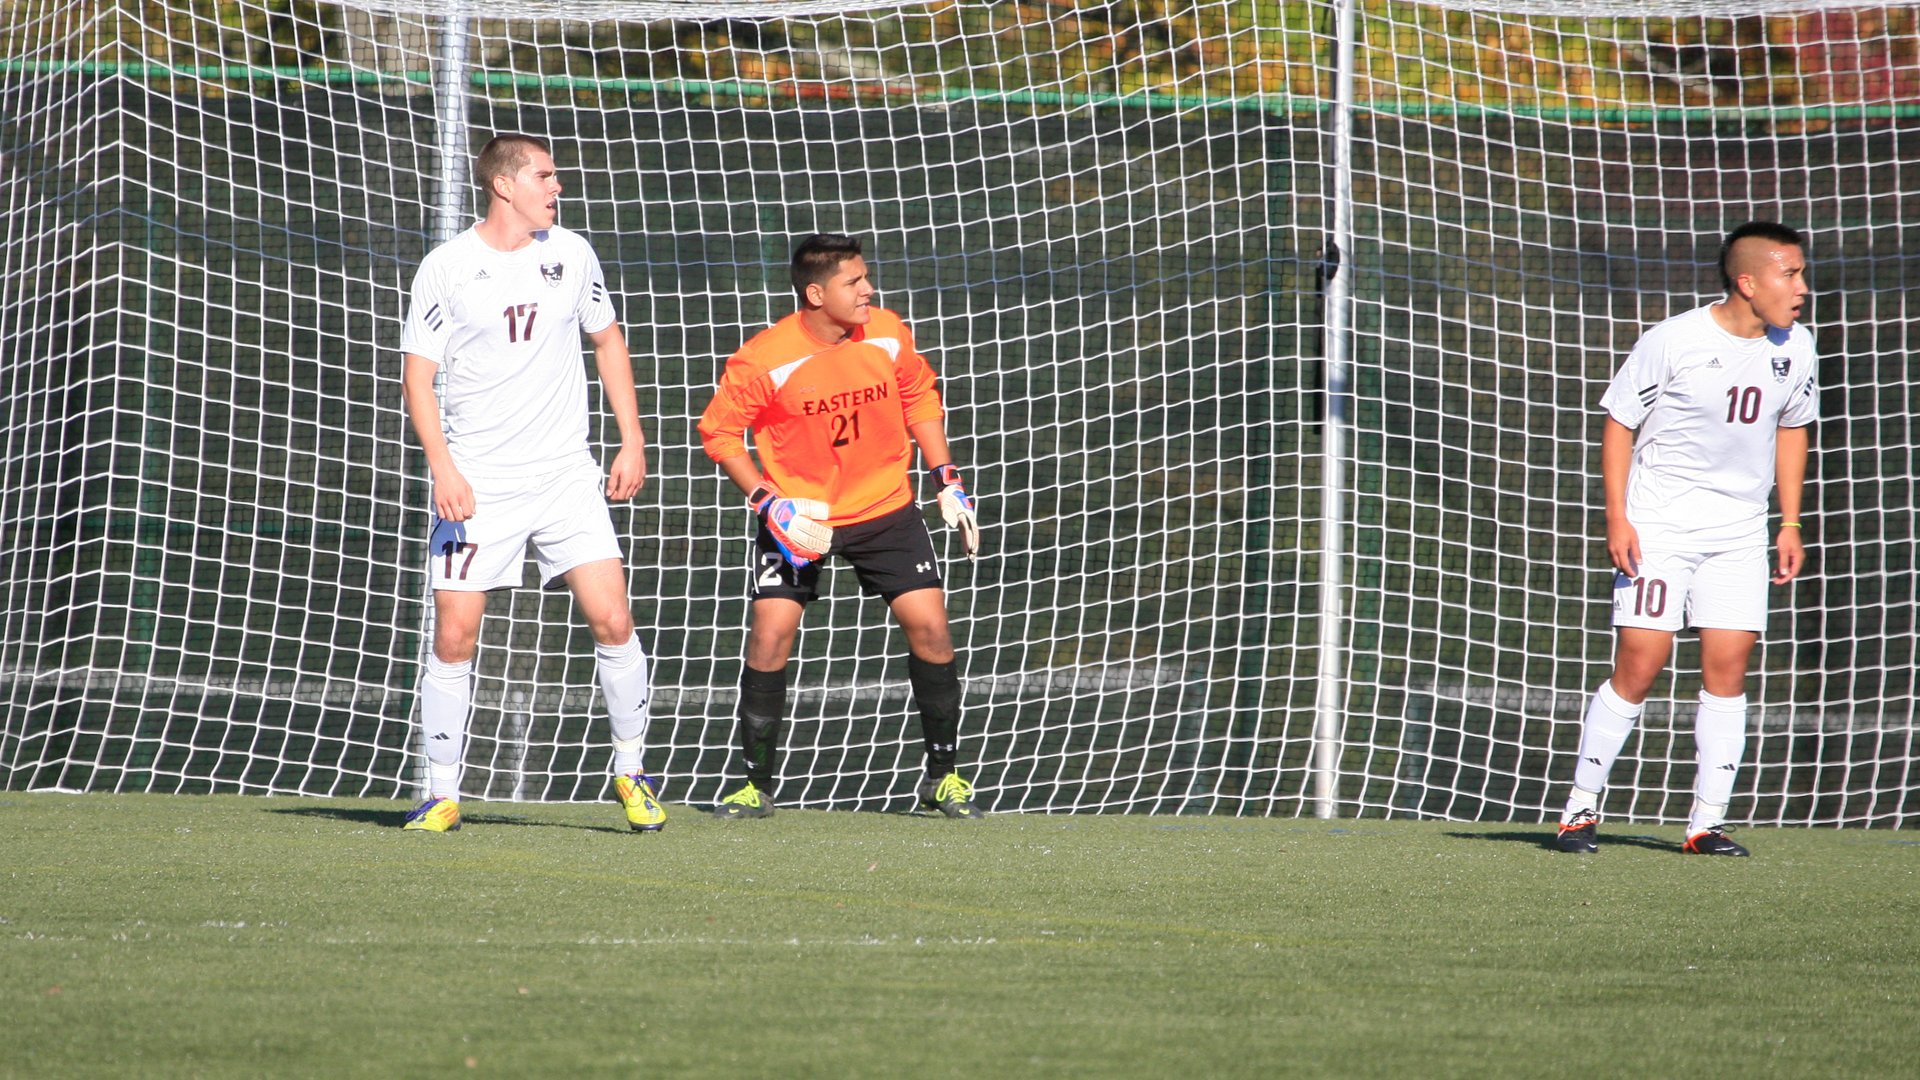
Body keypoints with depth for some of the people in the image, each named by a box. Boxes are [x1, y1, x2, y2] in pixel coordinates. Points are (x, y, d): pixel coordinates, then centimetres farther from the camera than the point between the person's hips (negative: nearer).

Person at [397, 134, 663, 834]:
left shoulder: (571, 255, 6)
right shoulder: (447, 268, -4)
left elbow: (607, 340, 18)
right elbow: (418, 372, -3)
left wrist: (632, 442, 12)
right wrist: (443, 468, -15)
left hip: (566, 477, 2)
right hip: (477, 485, -2)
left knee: (612, 621, -7)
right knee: (454, 637, -6)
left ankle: (631, 774, 9)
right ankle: (442, 795, 5)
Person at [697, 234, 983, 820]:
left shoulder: (887, 334, -8)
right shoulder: (765, 359, -20)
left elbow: (920, 400, 10)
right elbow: (719, 430, -10)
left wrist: (948, 485, 5)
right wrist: (769, 504, -19)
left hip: (884, 506, 3)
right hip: (796, 516, -3)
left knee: (929, 625, -7)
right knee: (770, 630, -13)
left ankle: (943, 777, 9)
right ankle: (758, 786, 1)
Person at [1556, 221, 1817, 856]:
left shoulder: (1795, 348, 2)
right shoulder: (1673, 343, -14)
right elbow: (1619, 423, -5)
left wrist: (1790, 524, 12)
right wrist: (1616, 518, -12)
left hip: (1739, 529, 4)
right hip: (1659, 522, -4)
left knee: (1727, 666, -4)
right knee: (1641, 662, -9)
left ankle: (1707, 824, 2)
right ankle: (1581, 809, 3)